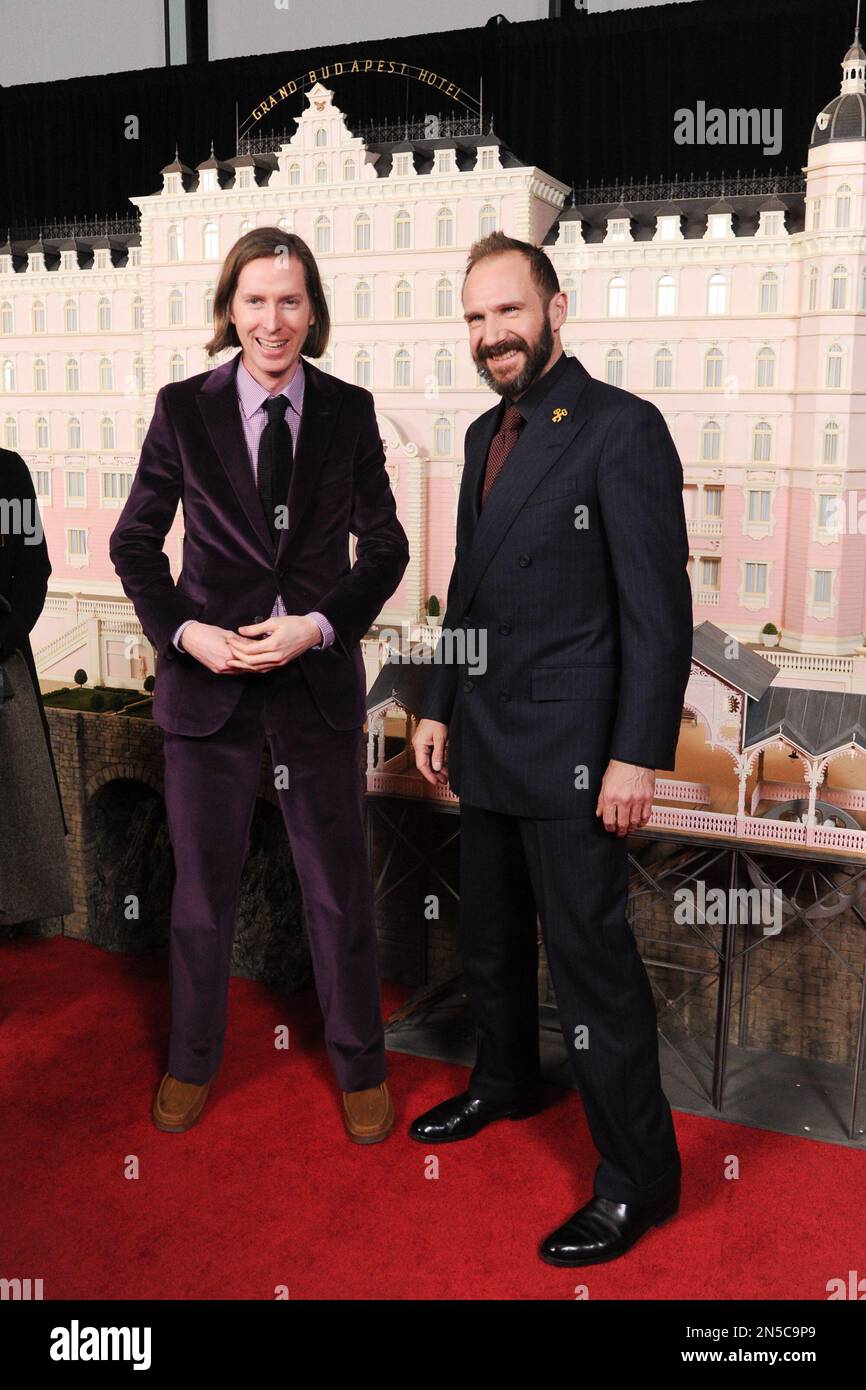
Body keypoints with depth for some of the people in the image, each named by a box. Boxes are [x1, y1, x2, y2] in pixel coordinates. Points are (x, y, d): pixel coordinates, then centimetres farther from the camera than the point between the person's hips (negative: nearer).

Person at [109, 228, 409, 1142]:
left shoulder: (349, 411, 1)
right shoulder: (184, 409, -1)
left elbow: (384, 545, 3)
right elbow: (135, 541, 4)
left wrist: (318, 624, -13)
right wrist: (183, 630, -12)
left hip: (318, 679, 0)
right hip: (209, 677, 0)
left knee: (339, 889, 9)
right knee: (202, 887, 13)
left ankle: (360, 1067, 30)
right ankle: (192, 1061, 36)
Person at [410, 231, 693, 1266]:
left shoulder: (621, 428, -12)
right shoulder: (486, 434, 13)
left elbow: (659, 608, -16)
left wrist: (637, 756, -19)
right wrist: (439, 706, 16)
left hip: (570, 754, -8)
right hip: (485, 745, 8)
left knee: (589, 958, 0)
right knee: (489, 941, 21)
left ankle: (637, 1172, 18)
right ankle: (504, 1082, 44)